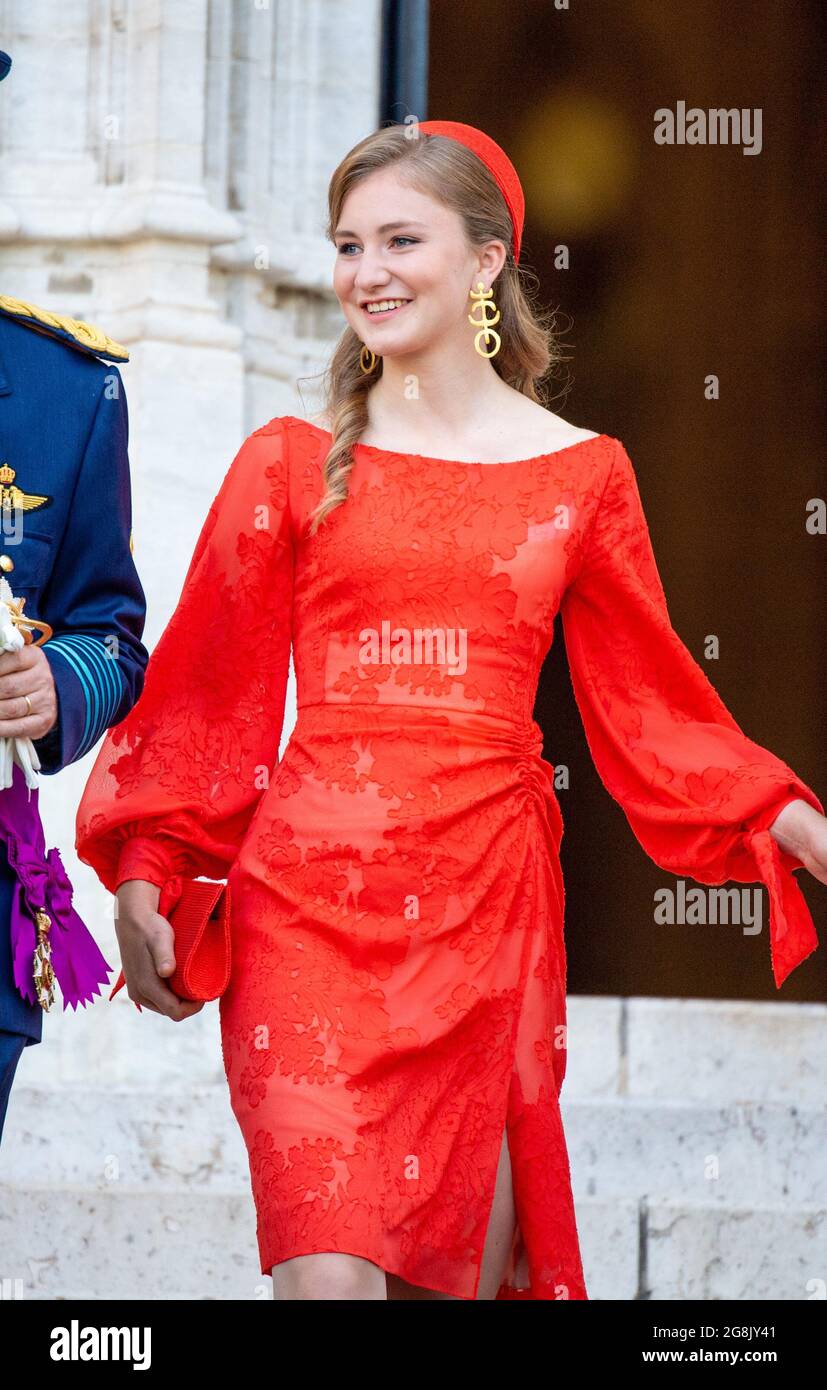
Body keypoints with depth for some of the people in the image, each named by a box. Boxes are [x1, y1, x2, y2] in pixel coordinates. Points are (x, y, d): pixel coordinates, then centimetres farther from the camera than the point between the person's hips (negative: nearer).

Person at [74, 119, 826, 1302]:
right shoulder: (292, 464, 8)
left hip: (489, 900, 1)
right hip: (311, 895, -1)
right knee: (326, 1266, -14)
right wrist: (143, 877, -1)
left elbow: (645, 707, 12)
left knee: (459, 1262, 4)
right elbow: (207, 693, 8)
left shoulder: (580, 474, 10)